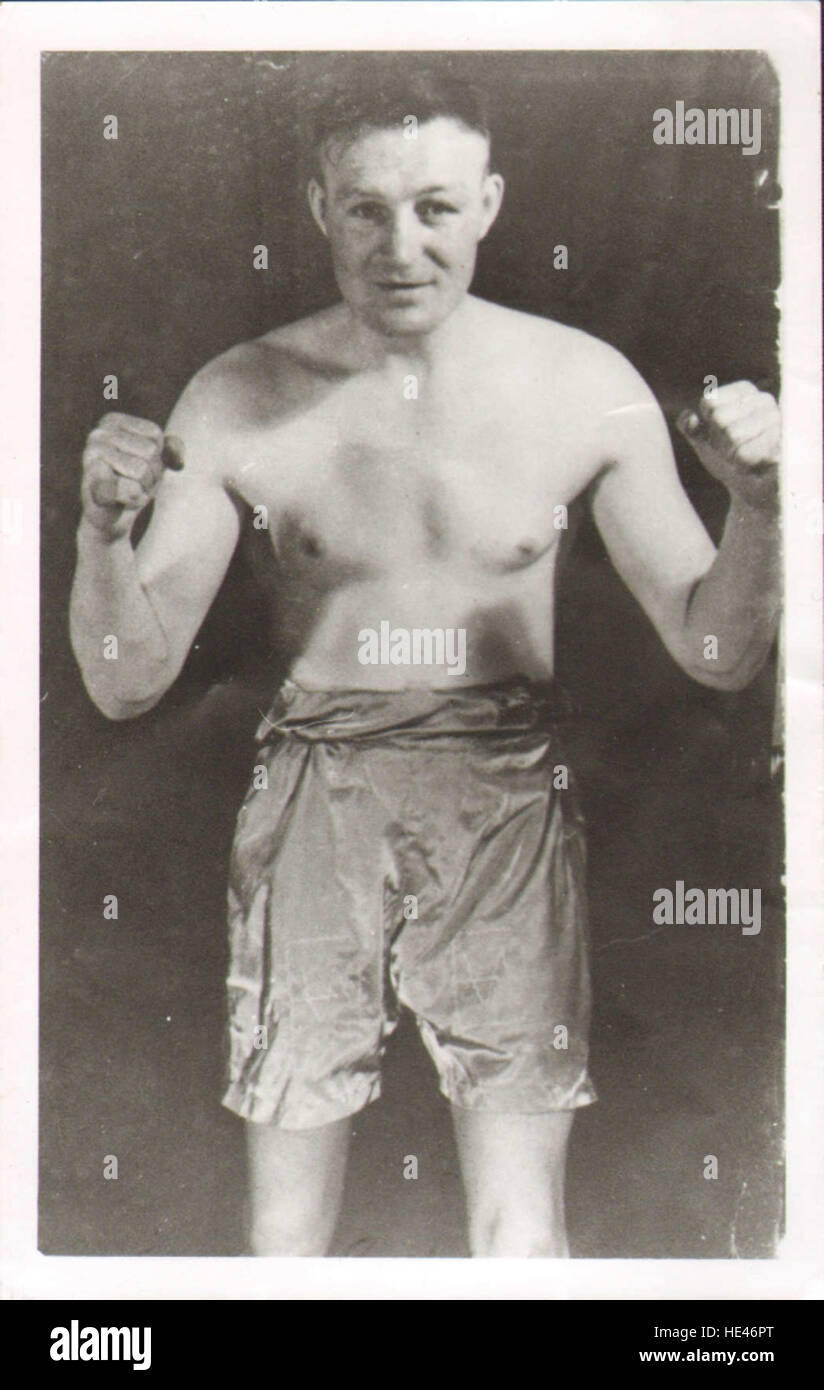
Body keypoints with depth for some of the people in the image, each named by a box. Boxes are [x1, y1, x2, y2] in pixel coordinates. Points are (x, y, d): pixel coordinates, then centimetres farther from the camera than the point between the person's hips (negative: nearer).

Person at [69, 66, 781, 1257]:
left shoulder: (586, 388, -2)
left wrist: (759, 507, -17)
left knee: (522, 1245, 0)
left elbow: (718, 654, 2)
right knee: (284, 1242, 8)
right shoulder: (240, 402, -2)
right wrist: (103, 529, -21)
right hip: (315, 801, 1)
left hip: (509, 805, 0)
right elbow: (128, 682, -2)